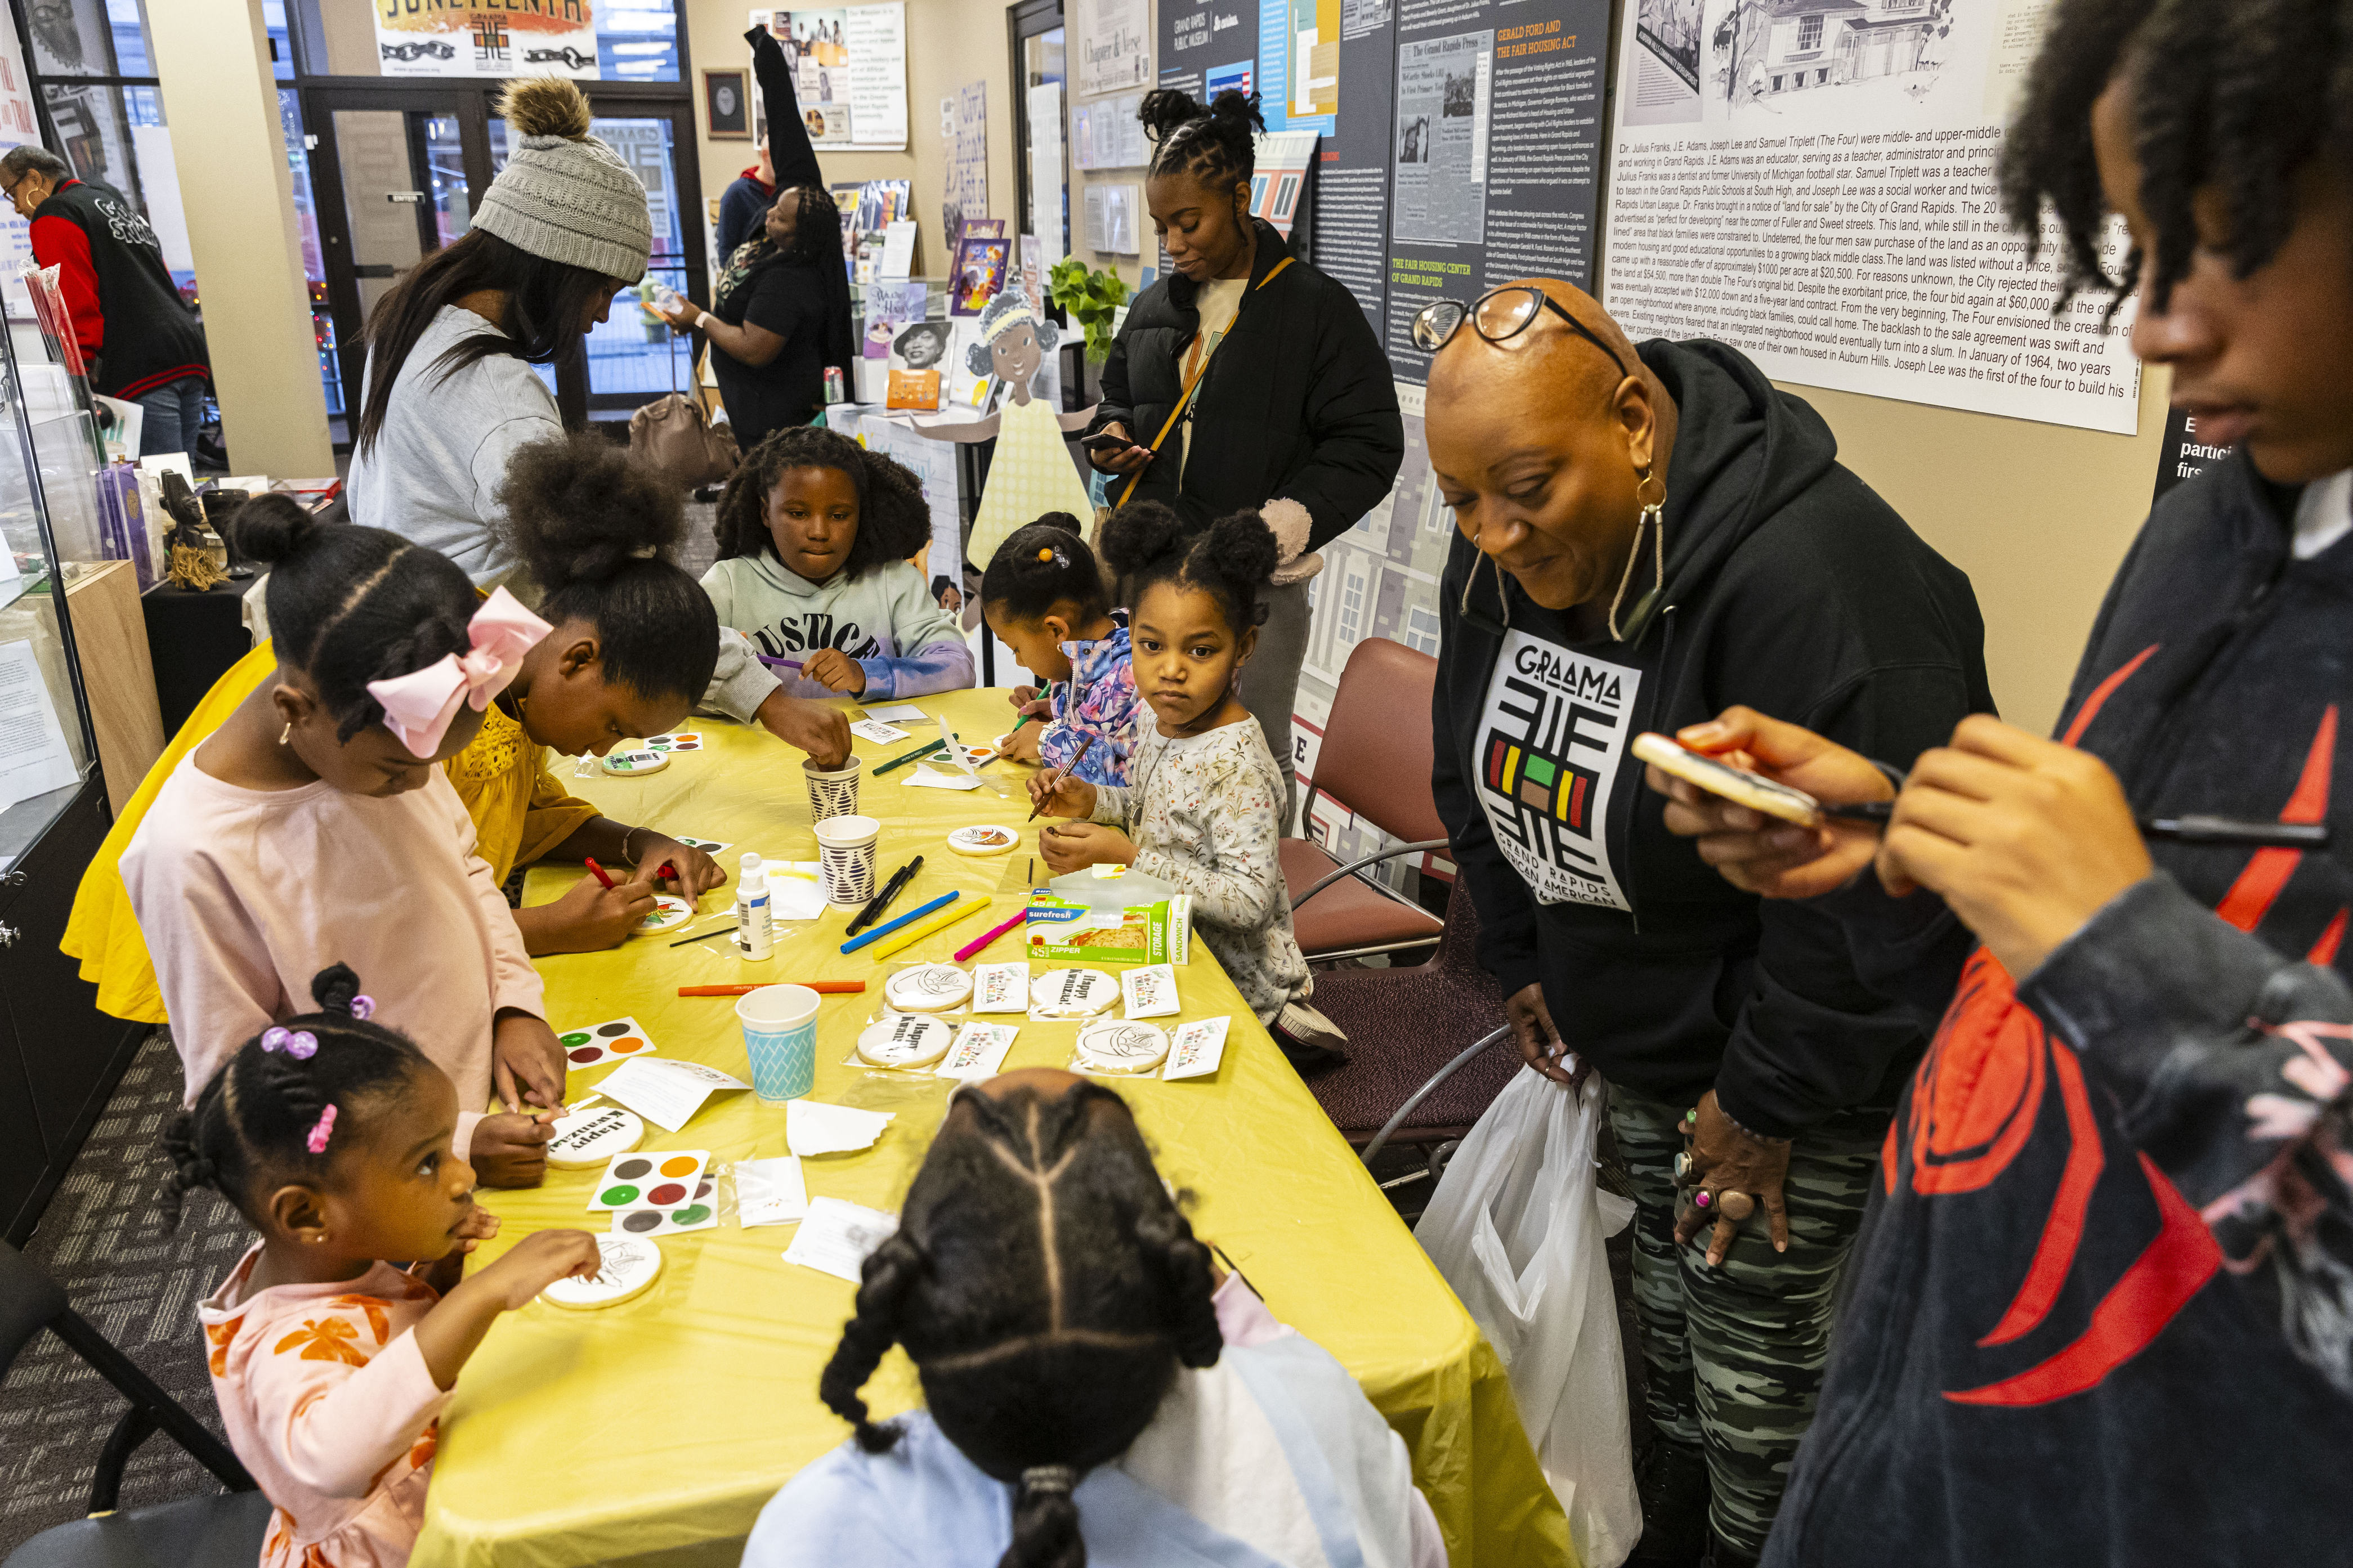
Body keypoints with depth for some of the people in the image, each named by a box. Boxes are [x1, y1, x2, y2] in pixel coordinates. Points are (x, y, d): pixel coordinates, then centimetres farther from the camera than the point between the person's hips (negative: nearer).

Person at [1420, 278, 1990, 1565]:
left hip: (1805, 1064, -7)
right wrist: (1522, 965, 9)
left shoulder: (1807, 576, -32)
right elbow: (1474, 770, 9)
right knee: (1664, 1281, 22)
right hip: (1631, 1028, 8)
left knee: (1754, 1355, 4)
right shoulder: (1502, 560, -6)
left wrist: (1765, 1096, -20)